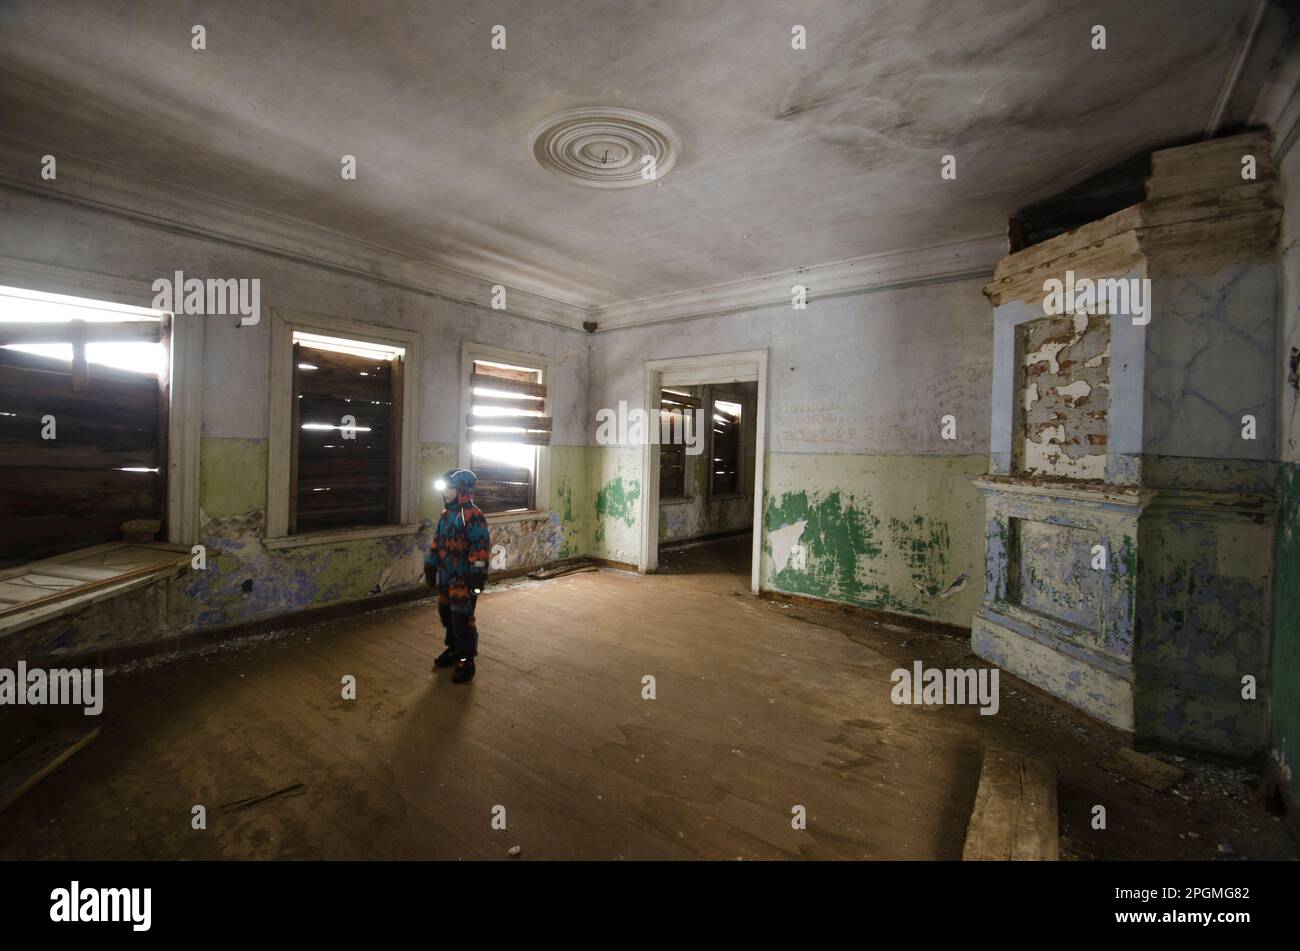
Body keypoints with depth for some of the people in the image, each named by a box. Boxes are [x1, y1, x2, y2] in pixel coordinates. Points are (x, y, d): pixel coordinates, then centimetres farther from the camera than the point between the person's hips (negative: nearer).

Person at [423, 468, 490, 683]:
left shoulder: (473, 516, -16)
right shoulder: (445, 515, 11)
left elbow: (481, 548, -19)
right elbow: (437, 543, 19)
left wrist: (478, 575, -21)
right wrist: (430, 566, 18)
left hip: (463, 578, -9)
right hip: (446, 577, 9)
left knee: (462, 619, -5)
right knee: (446, 614, 19)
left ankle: (466, 660, 7)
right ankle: (454, 649, 37)